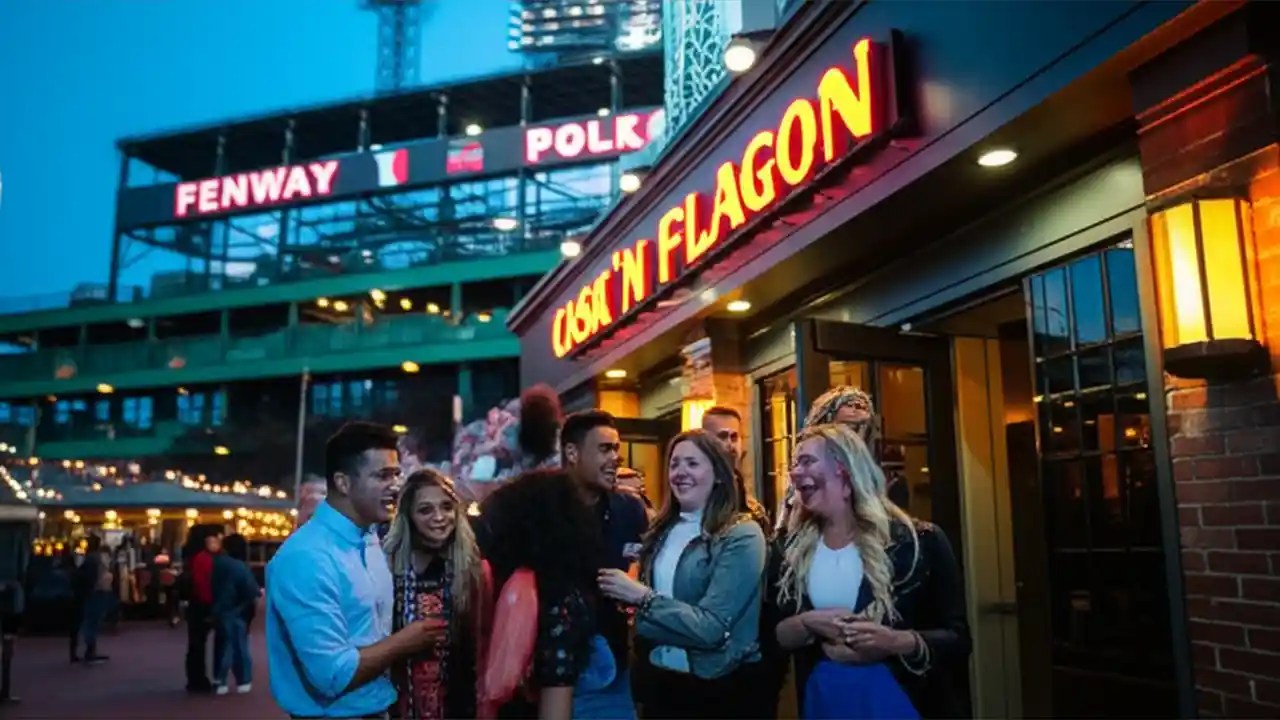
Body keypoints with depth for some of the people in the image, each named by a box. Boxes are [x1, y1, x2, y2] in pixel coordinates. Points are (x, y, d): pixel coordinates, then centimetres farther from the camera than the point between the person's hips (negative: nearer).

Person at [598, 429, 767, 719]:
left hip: (719, 687, -5)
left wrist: (641, 596, -21)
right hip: (659, 681, 5)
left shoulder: (742, 536, -15)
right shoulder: (662, 531, 3)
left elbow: (711, 628, -22)